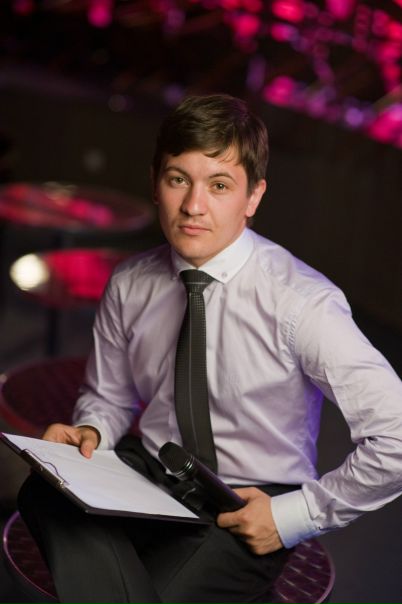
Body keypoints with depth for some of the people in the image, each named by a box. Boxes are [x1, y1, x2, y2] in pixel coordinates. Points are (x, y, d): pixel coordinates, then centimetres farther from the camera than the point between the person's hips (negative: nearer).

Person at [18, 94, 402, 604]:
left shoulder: (300, 303, -18)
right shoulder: (130, 286, -1)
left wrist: (292, 516, -13)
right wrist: (91, 431, -8)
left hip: (245, 511, -4)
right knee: (45, 493, -27)